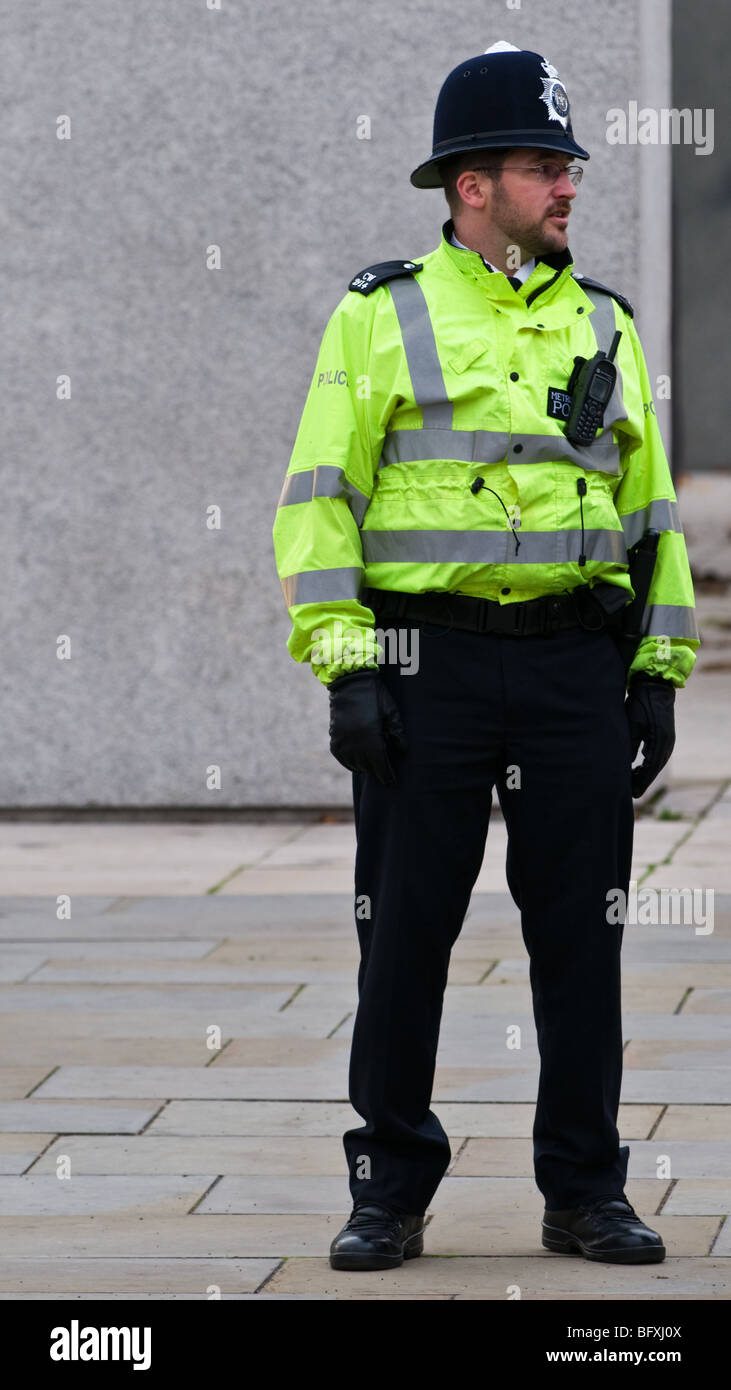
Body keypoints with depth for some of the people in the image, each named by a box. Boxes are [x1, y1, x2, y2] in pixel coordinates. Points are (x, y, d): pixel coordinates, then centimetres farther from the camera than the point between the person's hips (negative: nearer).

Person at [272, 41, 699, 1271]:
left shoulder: (604, 326, 11)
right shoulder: (379, 320, 1)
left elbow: (650, 509, 15)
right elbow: (319, 501, -3)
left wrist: (660, 672, 7)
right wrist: (346, 670, -11)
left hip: (576, 667, 3)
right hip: (426, 664, -2)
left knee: (580, 935, 3)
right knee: (404, 935, 0)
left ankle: (585, 1193, 11)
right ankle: (390, 1194, 10)